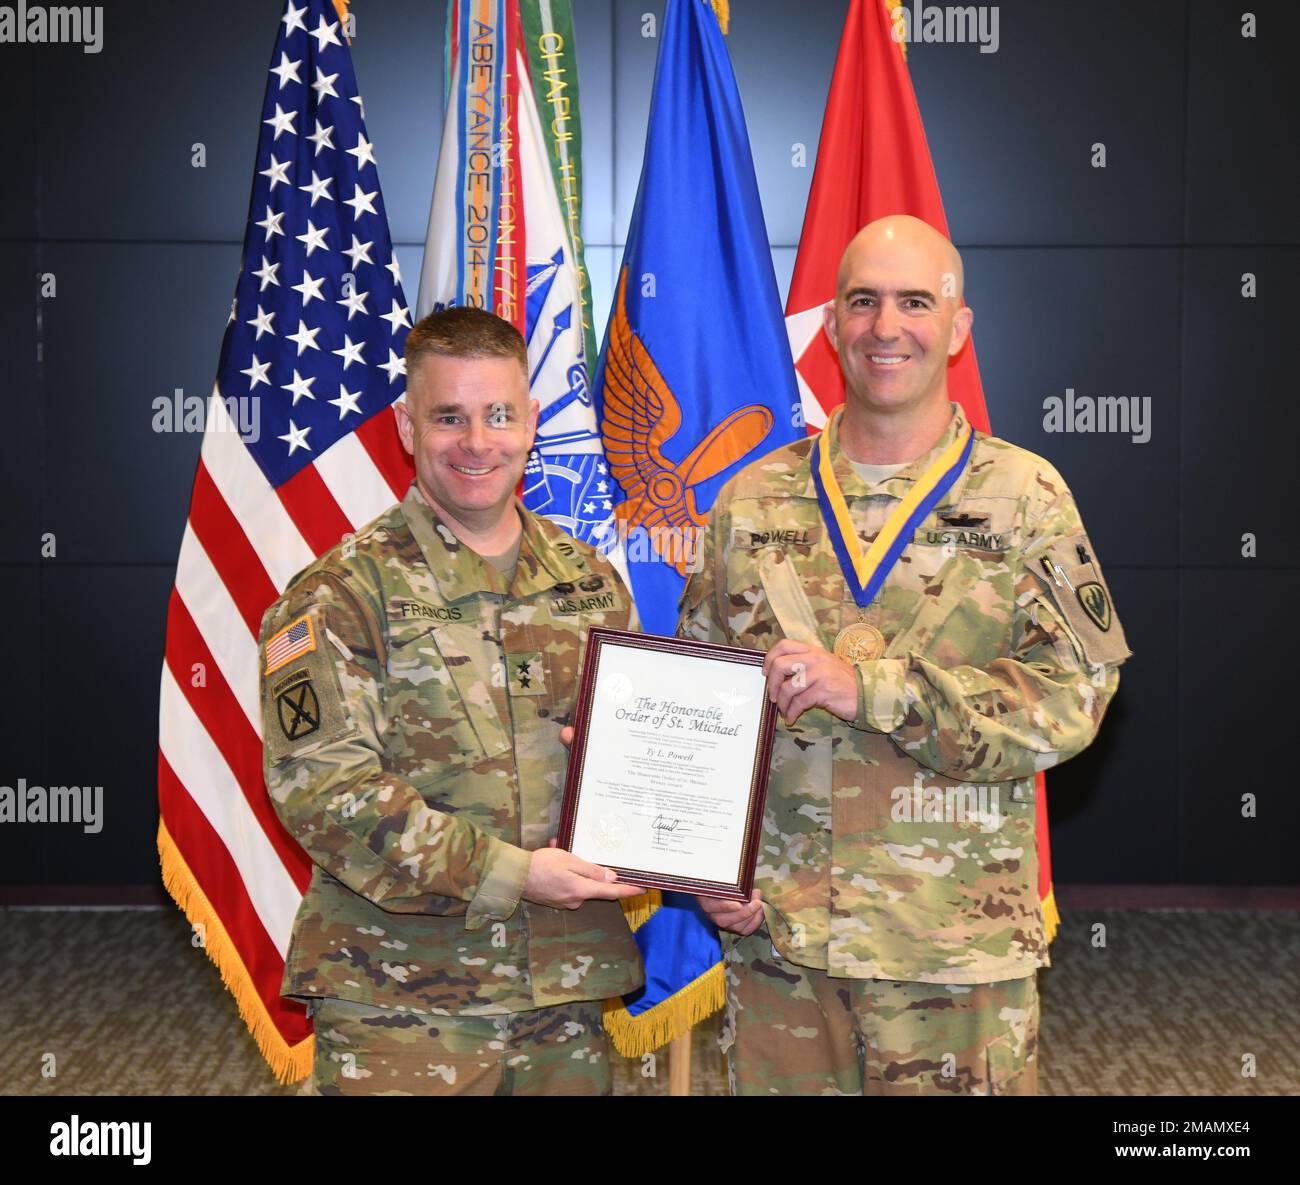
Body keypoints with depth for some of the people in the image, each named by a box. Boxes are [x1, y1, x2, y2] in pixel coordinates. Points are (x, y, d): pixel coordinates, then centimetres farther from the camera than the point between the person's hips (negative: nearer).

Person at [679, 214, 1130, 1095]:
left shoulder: (1023, 496, 0)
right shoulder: (753, 500, 7)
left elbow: (1072, 698, -9)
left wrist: (867, 687, -19)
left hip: (960, 946, -2)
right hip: (774, 936, 2)